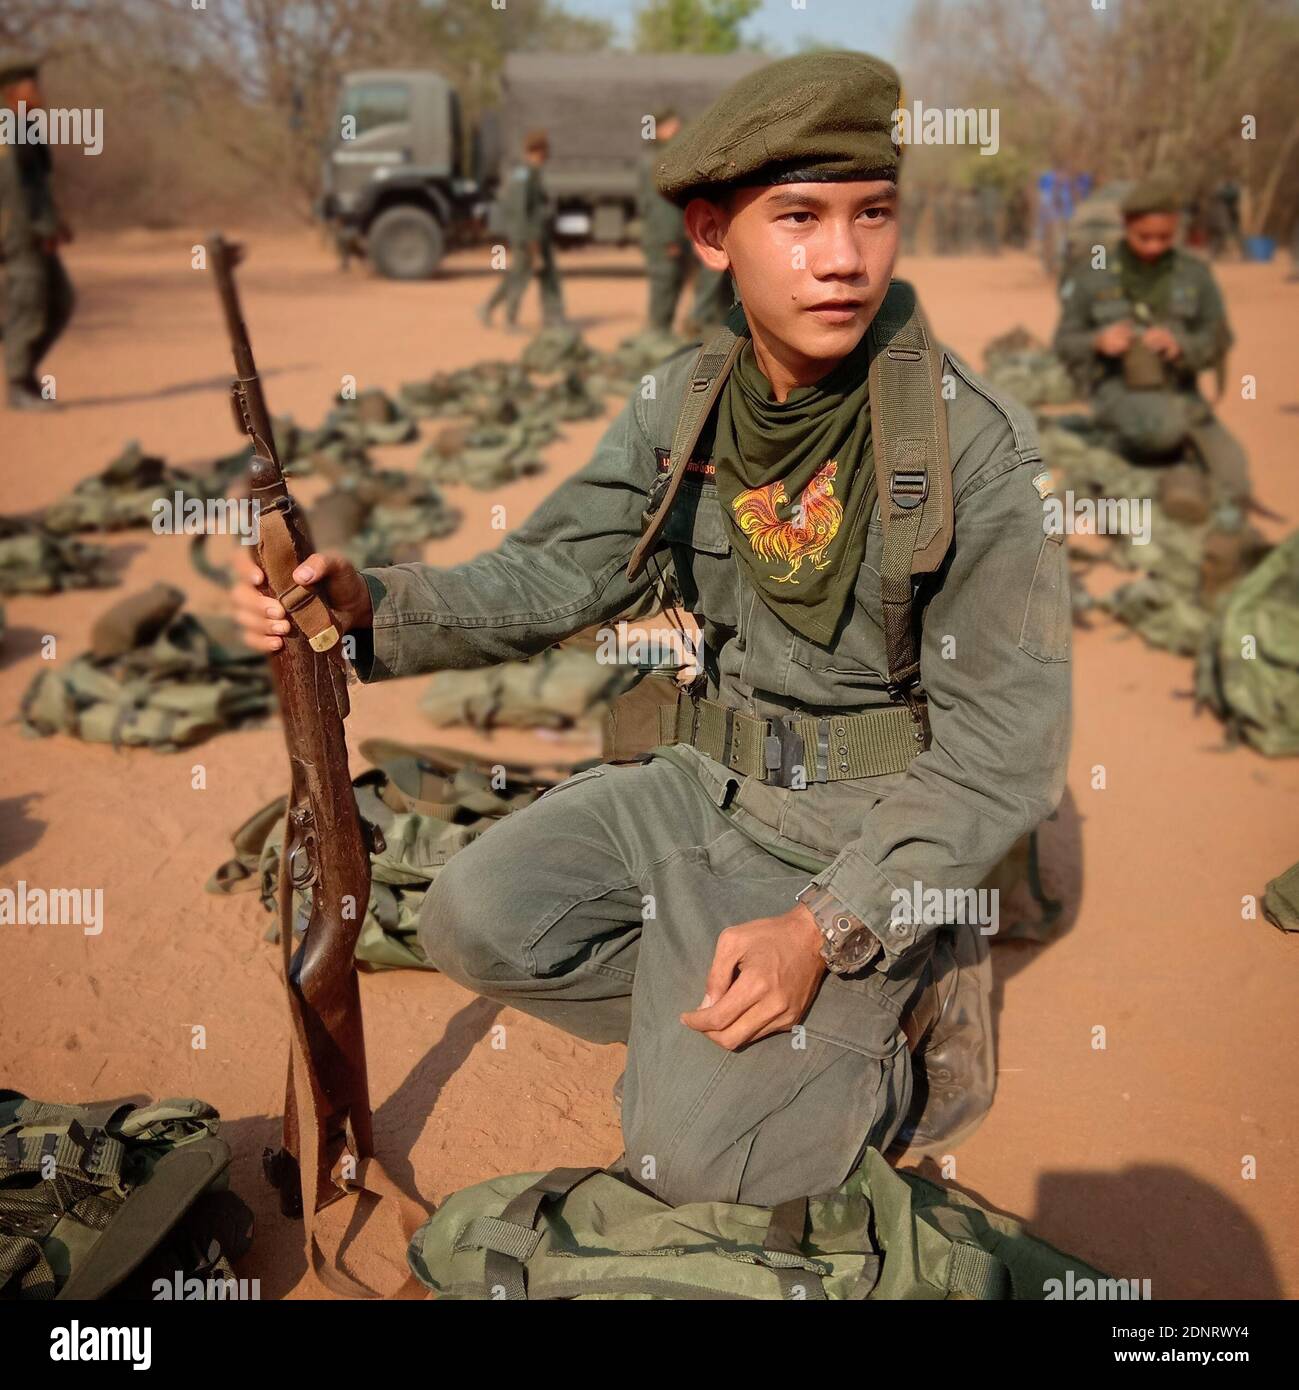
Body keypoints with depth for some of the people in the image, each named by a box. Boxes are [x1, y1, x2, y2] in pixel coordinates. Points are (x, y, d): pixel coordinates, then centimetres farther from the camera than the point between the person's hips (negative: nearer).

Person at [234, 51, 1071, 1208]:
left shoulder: (980, 447, -19)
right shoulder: (684, 403, -3)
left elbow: (1003, 750, -17)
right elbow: (552, 576, 0)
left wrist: (823, 929, -24)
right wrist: (370, 608, -20)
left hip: (870, 834, -5)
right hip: (708, 784, 6)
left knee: (693, 1156, -16)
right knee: (476, 917, -12)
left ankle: (864, 1059, 14)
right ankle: (716, 1040, 5)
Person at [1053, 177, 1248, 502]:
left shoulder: (1195, 274, 4)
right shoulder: (1090, 275, -1)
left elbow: (1218, 341, 3)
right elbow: (1065, 341, 3)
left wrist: (1181, 346, -18)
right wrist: (1098, 341, -19)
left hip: (1180, 392, 2)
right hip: (1119, 388, -2)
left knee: (1233, 484, -16)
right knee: (1166, 427, -37)